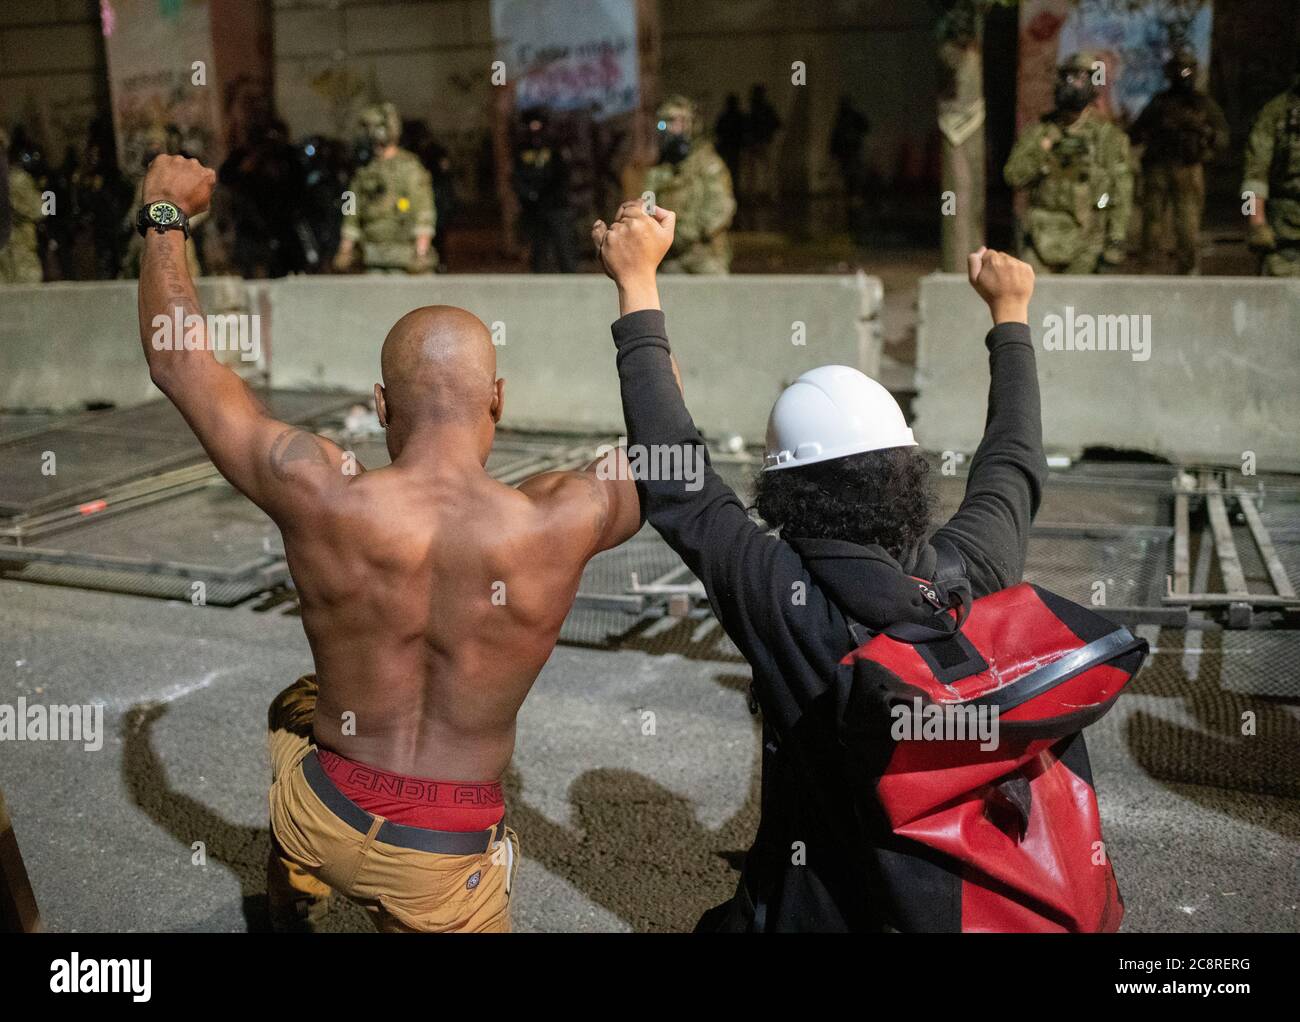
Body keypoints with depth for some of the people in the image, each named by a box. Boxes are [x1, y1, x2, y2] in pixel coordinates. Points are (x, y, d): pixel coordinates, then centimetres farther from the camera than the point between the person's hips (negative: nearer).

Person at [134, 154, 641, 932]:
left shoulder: (321, 499, -22)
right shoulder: (560, 526, -24)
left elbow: (179, 362, -7)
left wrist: (164, 216, 8)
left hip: (320, 817, 3)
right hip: (446, 865, -3)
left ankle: (288, 914, 62)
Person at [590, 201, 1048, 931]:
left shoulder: (784, 595, -26)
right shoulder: (972, 571, -16)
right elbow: (1014, 466, 5)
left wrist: (639, 283, -8)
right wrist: (1011, 312, 20)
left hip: (833, 905, -4)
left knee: (723, 921, 21)